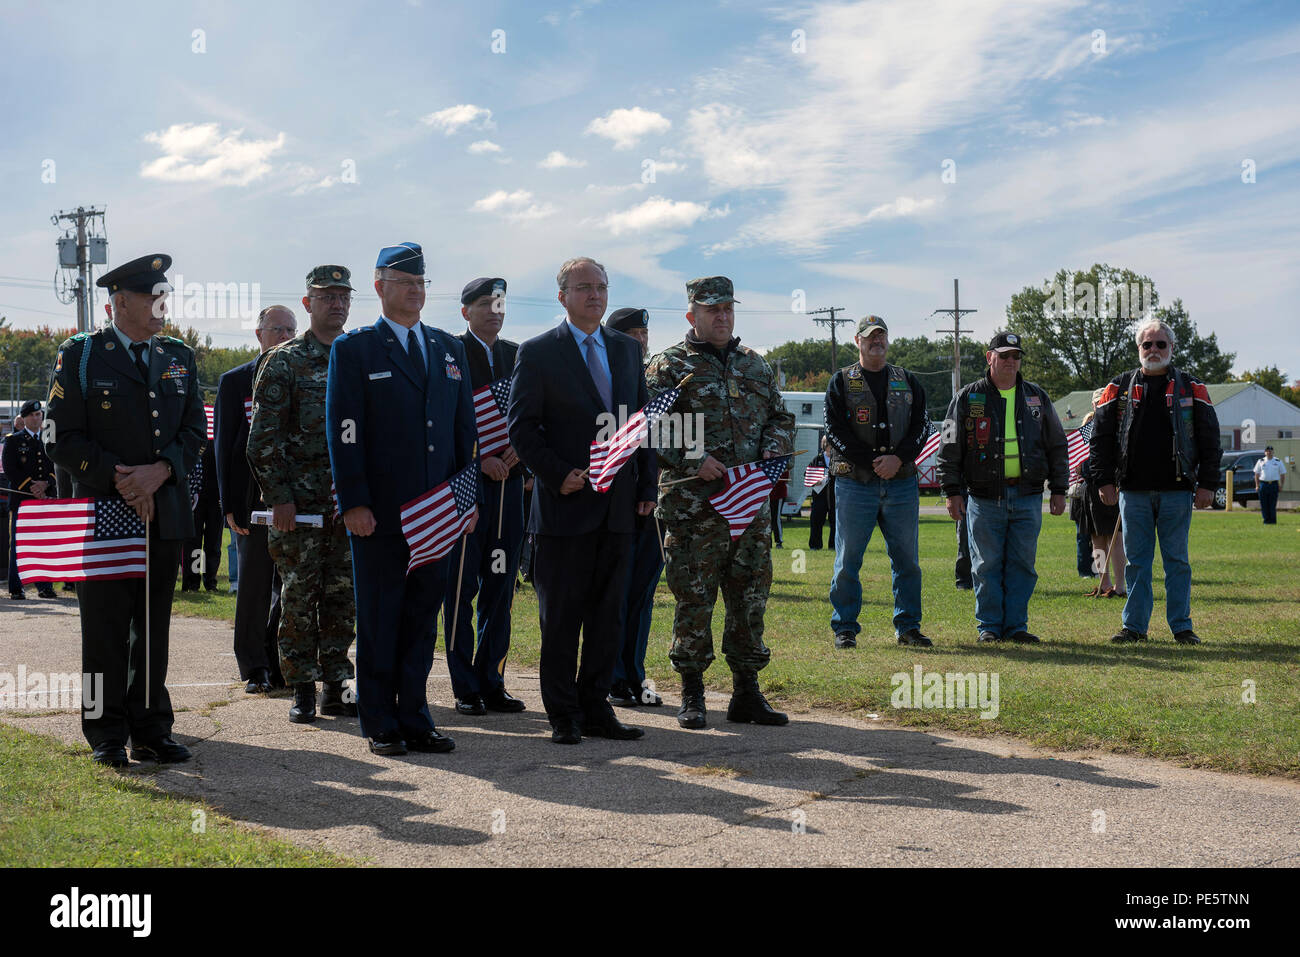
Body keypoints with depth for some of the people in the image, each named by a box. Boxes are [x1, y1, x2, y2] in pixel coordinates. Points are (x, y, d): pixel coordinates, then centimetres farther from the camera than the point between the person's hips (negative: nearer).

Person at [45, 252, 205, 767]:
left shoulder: (180, 357, 12)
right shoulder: (80, 355, 0)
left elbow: (195, 430, 9)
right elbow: (63, 437, -4)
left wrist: (159, 472, -9)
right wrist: (120, 480, -13)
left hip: (165, 513, 4)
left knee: (154, 628, 9)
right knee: (106, 630, 1)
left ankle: (151, 730, 17)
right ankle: (107, 737, 10)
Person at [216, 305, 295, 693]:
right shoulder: (235, 381, 5)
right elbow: (224, 445, 2)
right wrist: (230, 505, -6)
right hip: (252, 498, -2)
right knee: (254, 585, 2)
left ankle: (280, 665, 16)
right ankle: (255, 669, 12)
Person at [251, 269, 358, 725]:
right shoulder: (283, 361, -1)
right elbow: (264, 436, -4)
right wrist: (278, 496, -11)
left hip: (350, 500, 4)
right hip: (298, 501, -4)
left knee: (343, 595, 7)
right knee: (298, 596, 1)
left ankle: (335, 687, 15)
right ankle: (302, 688, 9)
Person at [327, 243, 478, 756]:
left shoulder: (449, 348, 14)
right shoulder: (353, 349, 0)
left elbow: (465, 428, 15)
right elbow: (342, 430, -6)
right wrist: (353, 502, -13)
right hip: (379, 514, -4)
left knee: (423, 617, 8)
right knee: (378, 621, 3)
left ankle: (415, 719, 17)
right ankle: (381, 725, 12)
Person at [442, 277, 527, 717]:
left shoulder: (516, 355, 14)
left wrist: (519, 451, -5)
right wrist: (480, 461, -16)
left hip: (508, 483, 5)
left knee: (500, 586, 7)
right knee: (461, 588, -1)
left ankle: (492, 682, 15)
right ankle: (466, 688, 6)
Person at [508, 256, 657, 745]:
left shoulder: (627, 348, 13)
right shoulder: (538, 352, -2)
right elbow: (521, 426, -4)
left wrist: (646, 486, 7)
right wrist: (558, 475, -14)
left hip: (617, 506, 5)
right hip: (566, 504, -5)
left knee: (607, 614, 9)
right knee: (561, 617, 1)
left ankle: (596, 709, 18)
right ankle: (563, 716, 10)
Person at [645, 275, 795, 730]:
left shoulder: (756, 365, 17)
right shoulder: (668, 366, 0)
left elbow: (781, 417, 23)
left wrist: (773, 450, 3)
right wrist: (692, 460, -17)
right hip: (693, 505, -5)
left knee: (751, 596, 8)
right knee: (693, 598, -1)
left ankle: (747, 691, 18)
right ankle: (692, 694, 9)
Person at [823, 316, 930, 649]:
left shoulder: (908, 382, 14)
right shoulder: (841, 382, 5)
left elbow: (920, 426, 6)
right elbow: (835, 430, -5)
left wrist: (897, 458, -11)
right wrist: (873, 461, -12)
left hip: (902, 482, 3)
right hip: (855, 484, -3)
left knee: (906, 558, 5)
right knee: (848, 560, -1)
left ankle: (908, 626, 14)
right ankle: (844, 628, 7)